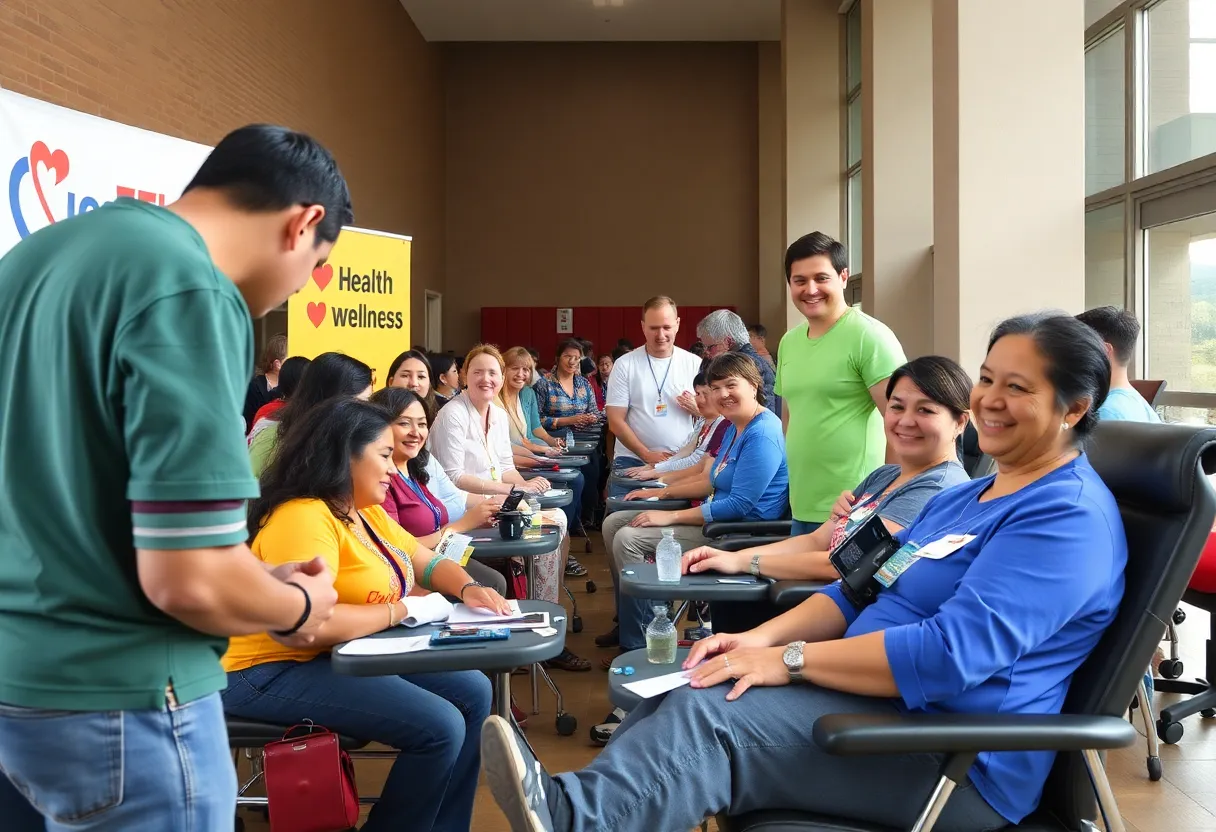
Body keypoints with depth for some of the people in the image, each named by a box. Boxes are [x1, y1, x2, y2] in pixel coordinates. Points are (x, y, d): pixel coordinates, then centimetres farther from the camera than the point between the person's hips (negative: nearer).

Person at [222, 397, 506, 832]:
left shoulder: (367, 513, 8)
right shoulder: (303, 517, -23)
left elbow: (427, 562, 18)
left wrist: (467, 588, -5)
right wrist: (404, 609, -23)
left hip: (346, 655, 10)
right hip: (276, 671, -10)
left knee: (472, 692, 4)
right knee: (440, 728, -20)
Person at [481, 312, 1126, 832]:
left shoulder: (1069, 515, -15)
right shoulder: (968, 496, 18)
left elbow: (953, 653, -26)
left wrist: (790, 660, -22)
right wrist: (765, 636, -3)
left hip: (956, 762, -9)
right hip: (883, 707, 9)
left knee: (710, 711, -26)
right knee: (674, 697, -7)